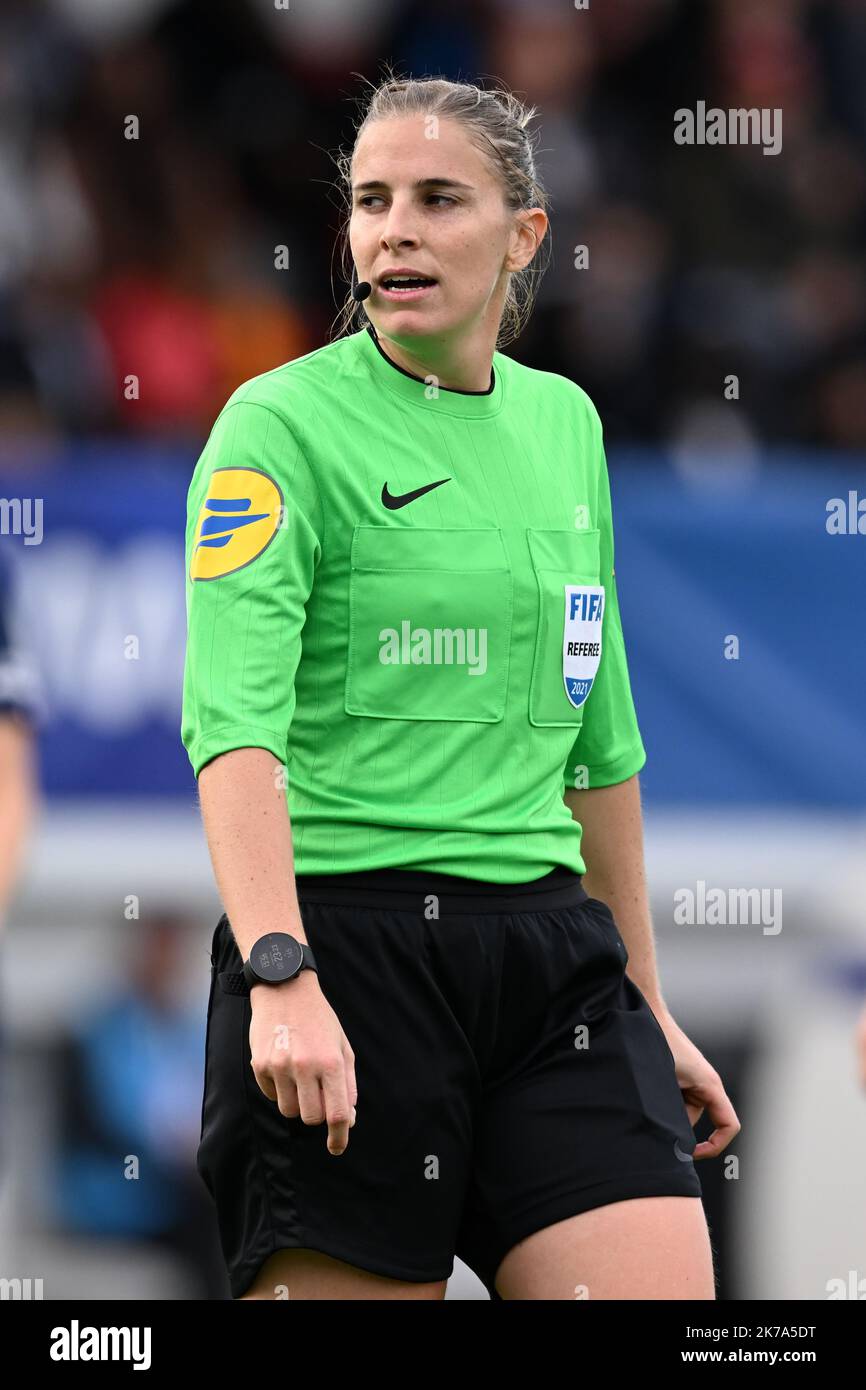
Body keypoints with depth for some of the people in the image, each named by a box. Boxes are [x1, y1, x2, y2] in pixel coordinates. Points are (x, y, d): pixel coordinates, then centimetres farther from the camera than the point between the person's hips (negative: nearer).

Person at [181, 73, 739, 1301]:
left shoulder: (565, 423, 14)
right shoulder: (284, 425, -5)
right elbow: (234, 721, -17)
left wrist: (646, 1005, 23)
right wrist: (280, 975, -31)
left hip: (554, 950, 5)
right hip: (345, 944, -5)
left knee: (668, 1293, -9)